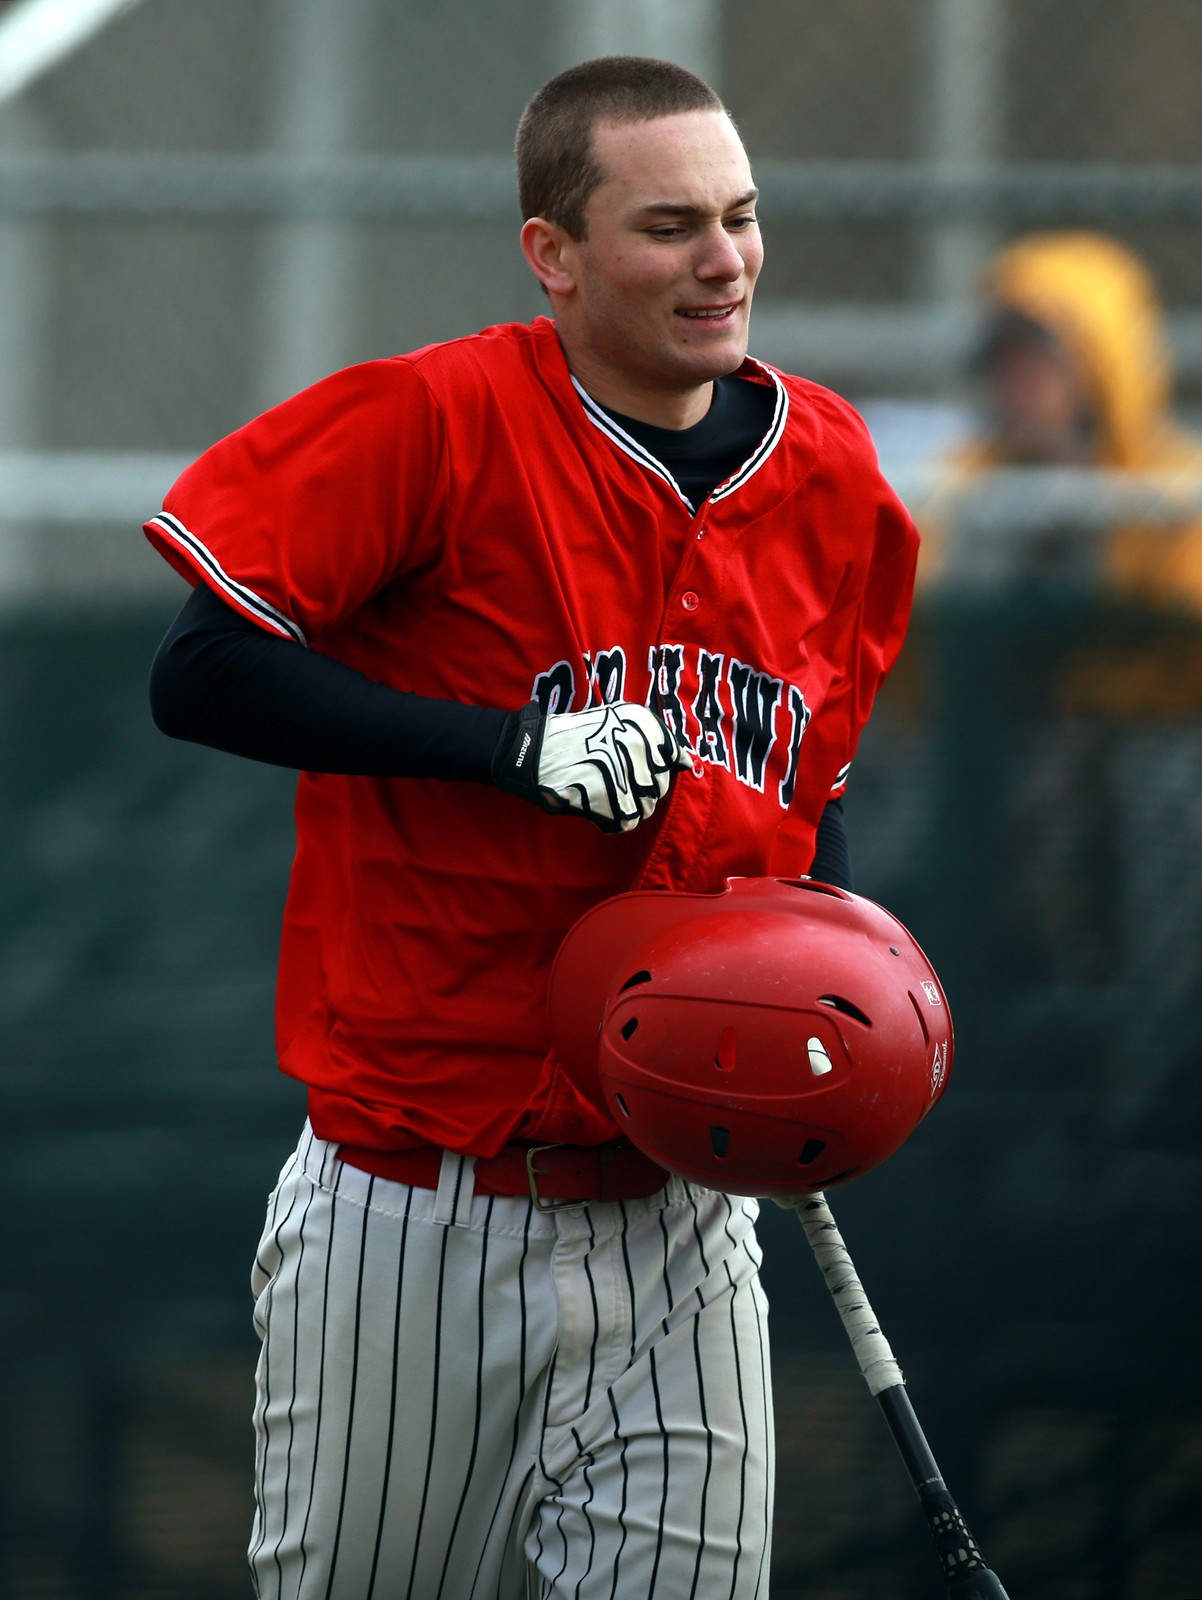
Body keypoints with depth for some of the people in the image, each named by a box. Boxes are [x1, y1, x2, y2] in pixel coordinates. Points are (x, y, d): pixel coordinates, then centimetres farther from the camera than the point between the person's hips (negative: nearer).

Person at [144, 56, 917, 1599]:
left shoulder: (830, 477, 6)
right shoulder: (431, 425, -11)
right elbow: (200, 674, -16)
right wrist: (520, 747, -22)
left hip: (679, 1224, 4)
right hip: (409, 1220, -4)